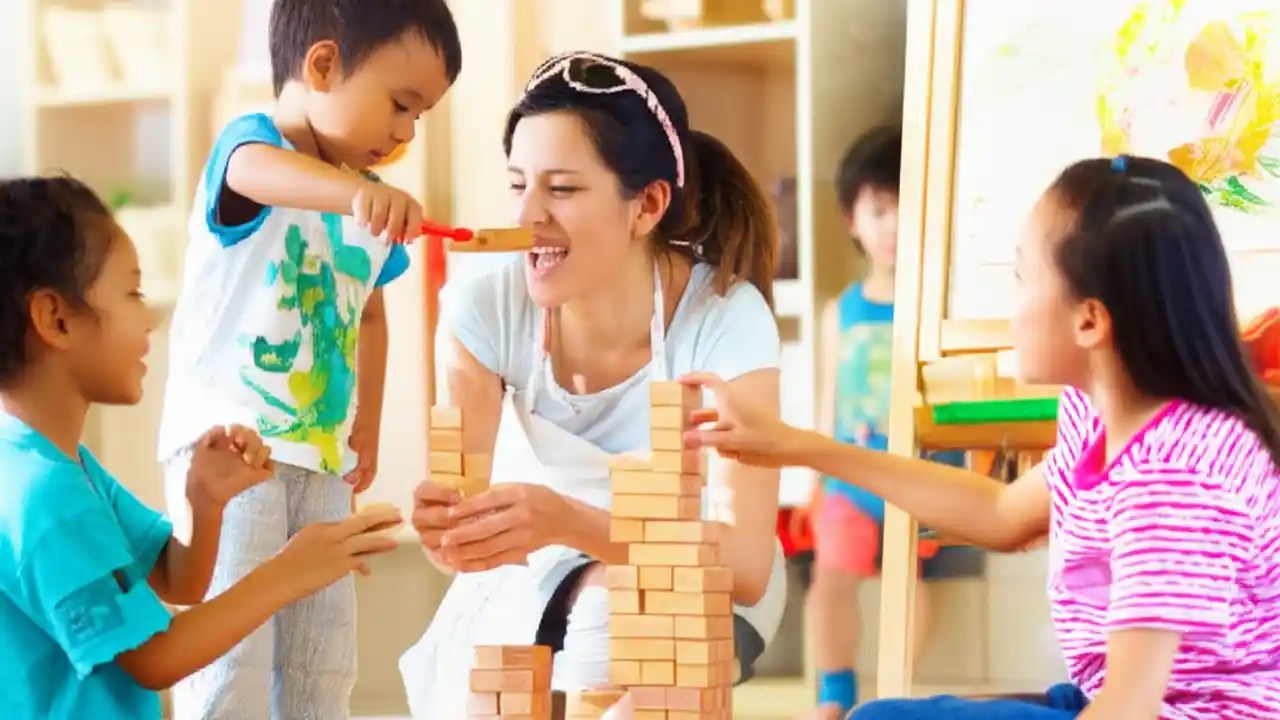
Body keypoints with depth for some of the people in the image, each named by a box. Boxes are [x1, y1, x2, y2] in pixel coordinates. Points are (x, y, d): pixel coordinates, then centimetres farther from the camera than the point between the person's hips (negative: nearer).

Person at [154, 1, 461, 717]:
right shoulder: (251, 139, -10)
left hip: (322, 456, 8)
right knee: (231, 656, -13)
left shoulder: (374, 210, 11)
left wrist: (366, 428, 22)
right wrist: (356, 191, -56)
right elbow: (258, 170, -37)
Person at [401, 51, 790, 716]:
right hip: (532, 587, 3)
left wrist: (569, 522, -48)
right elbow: (471, 523, -22)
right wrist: (446, 527, -47)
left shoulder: (725, 320, -26)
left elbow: (747, 563, -33)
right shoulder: (487, 310, -19)